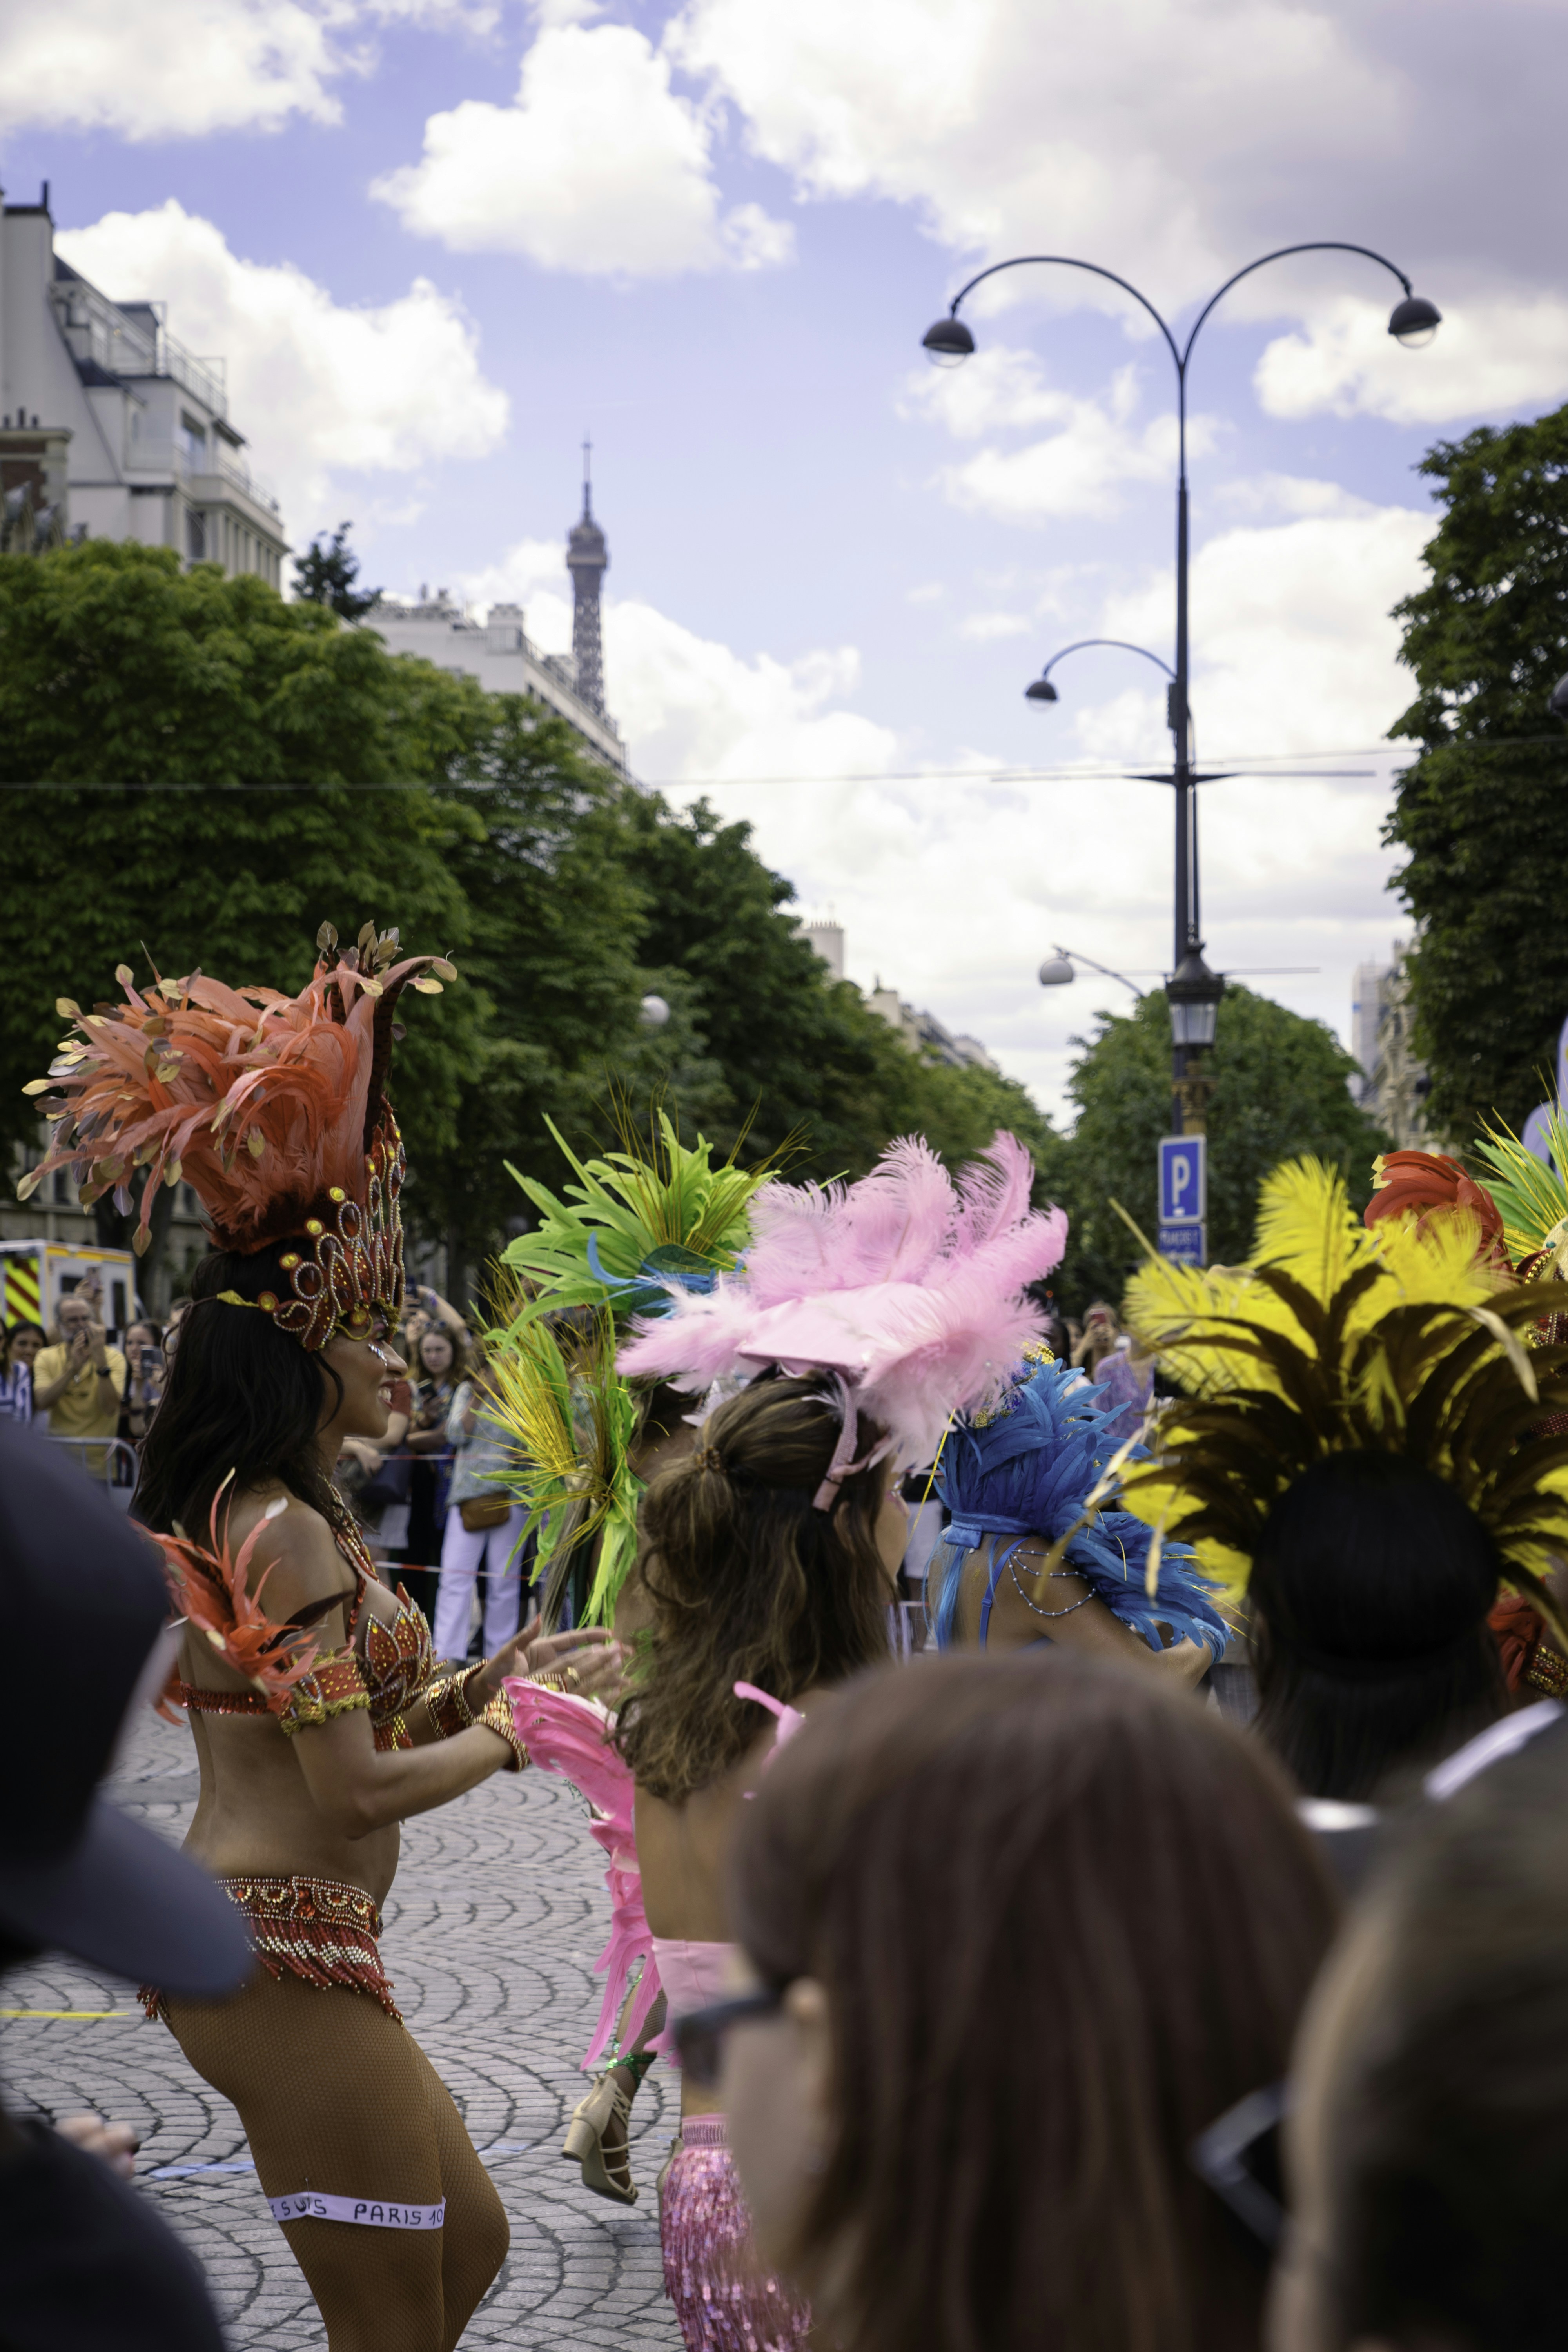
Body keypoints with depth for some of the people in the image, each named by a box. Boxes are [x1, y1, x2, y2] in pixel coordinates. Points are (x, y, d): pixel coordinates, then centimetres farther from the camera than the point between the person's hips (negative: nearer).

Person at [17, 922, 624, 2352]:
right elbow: (357, 1788, -20)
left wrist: (486, 1679, 8)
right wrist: (519, 1729, -7)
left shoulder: (240, 1518, 14)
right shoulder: (285, 1533, -18)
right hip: (287, 1958, -10)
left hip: (234, 1943, 10)